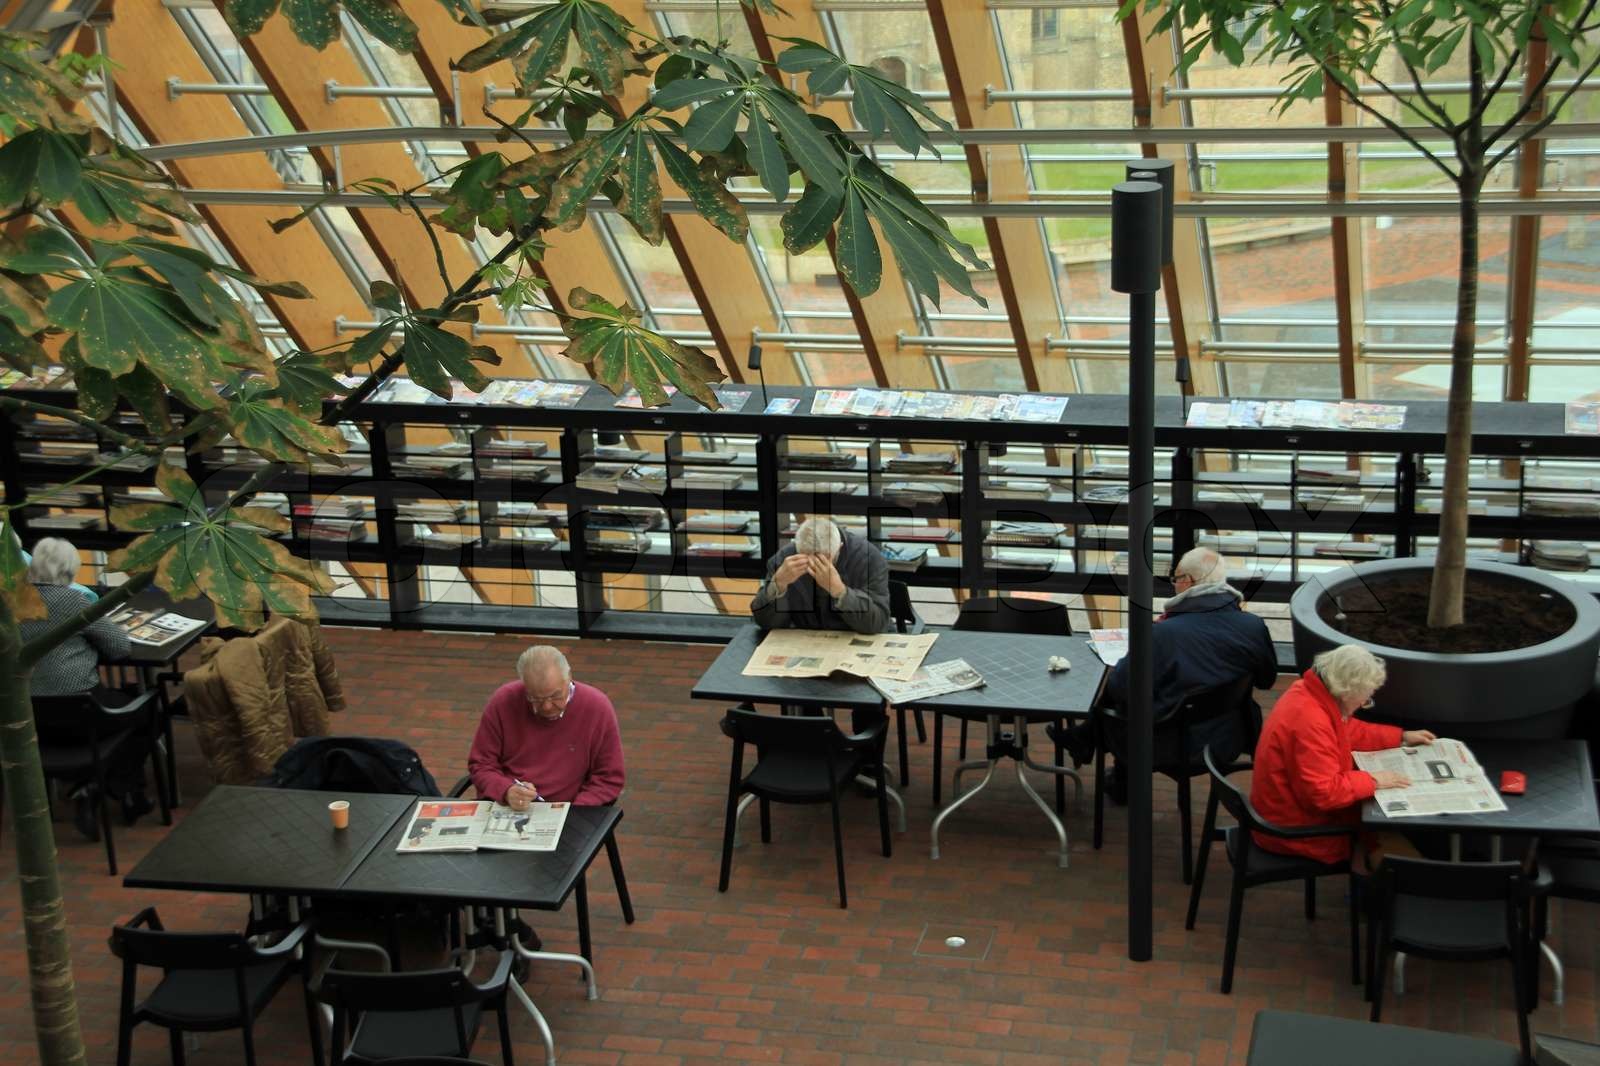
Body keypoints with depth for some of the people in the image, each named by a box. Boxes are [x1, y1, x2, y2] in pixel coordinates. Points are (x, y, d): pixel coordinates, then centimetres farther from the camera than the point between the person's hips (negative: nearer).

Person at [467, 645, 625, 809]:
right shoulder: (502, 702, -6)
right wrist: (506, 791, -17)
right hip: (504, 810, 1)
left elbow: (609, 779, -2)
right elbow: (481, 765, 3)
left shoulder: (598, 708, -9)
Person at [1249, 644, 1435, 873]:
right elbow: (1322, 793, -31)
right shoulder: (1309, 721, -31)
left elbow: (1350, 731, 20)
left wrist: (1401, 737, 18)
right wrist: (1373, 781, -19)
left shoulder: (1311, 692, 0)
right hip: (1297, 833, -10)